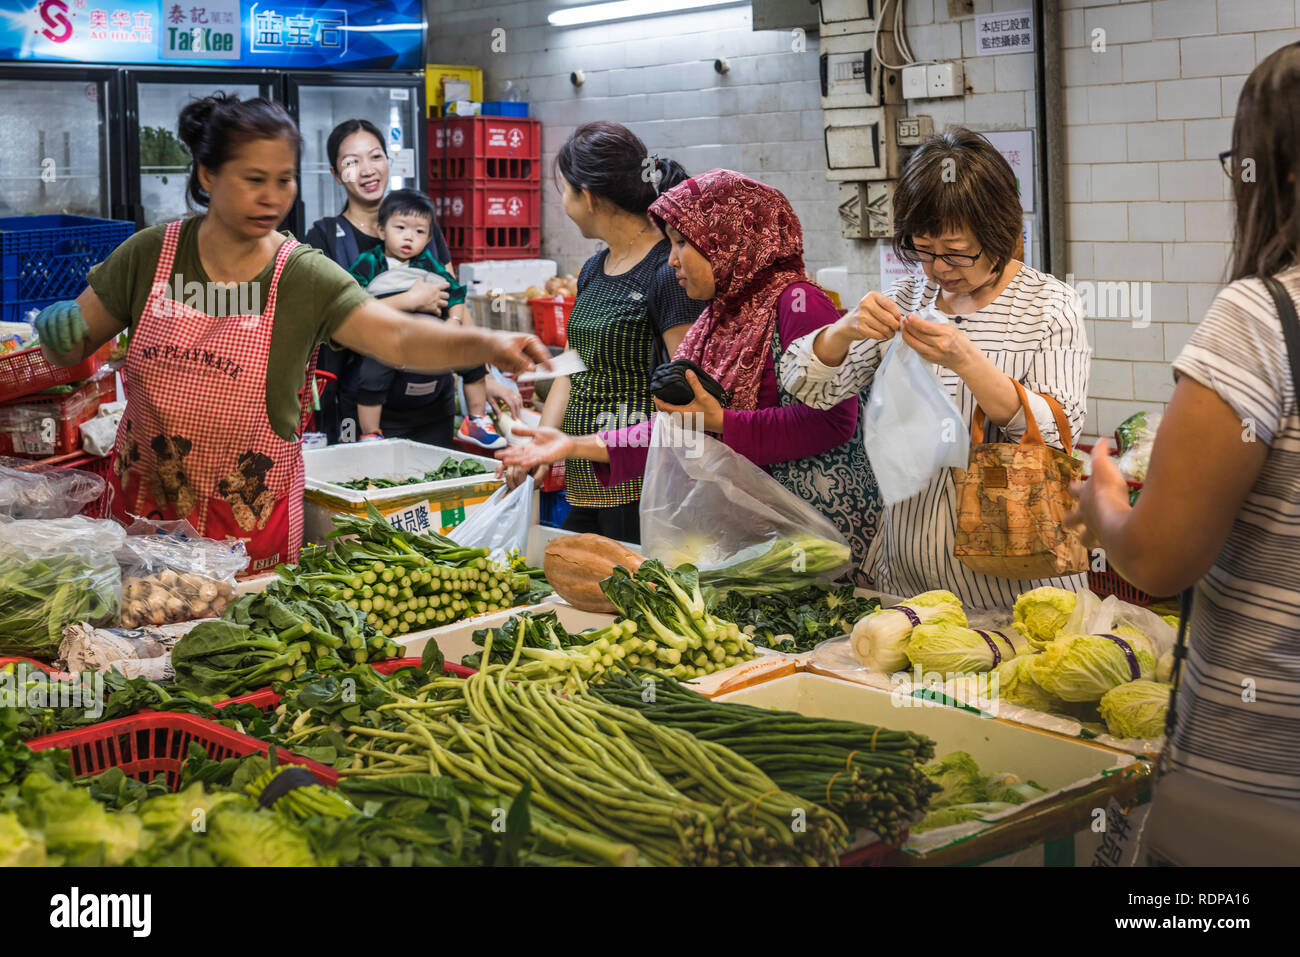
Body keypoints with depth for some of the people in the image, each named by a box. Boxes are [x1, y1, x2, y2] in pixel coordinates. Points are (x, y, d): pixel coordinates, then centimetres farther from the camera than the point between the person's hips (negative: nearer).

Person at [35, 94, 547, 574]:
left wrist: (486, 344, -39)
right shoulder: (149, 254, -3)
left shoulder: (304, 278, -8)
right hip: (145, 509, 2)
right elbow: (71, 348, 5)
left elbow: (400, 338, -22)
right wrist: (58, 330, -19)